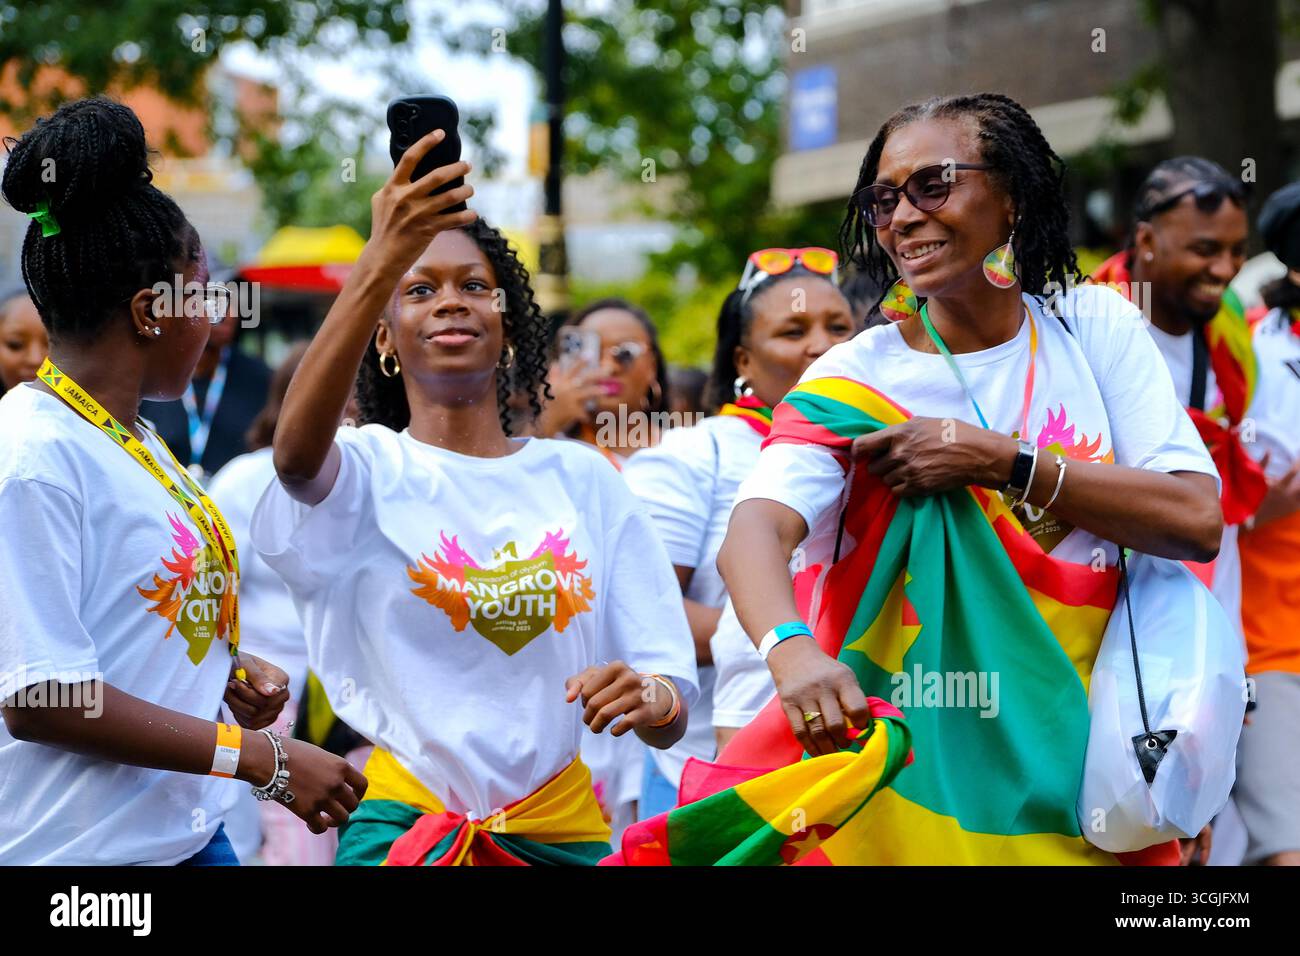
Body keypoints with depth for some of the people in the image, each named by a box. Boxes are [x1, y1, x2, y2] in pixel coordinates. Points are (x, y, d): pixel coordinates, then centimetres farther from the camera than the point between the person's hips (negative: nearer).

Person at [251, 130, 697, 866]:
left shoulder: (581, 478, 7)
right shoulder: (369, 468, -2)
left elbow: (671, 716, 5)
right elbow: (297, 452, -29)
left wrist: (649, 699, -20)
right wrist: (382, 262, -38)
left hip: (561, 825, 3)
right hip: (404, 823, -3)